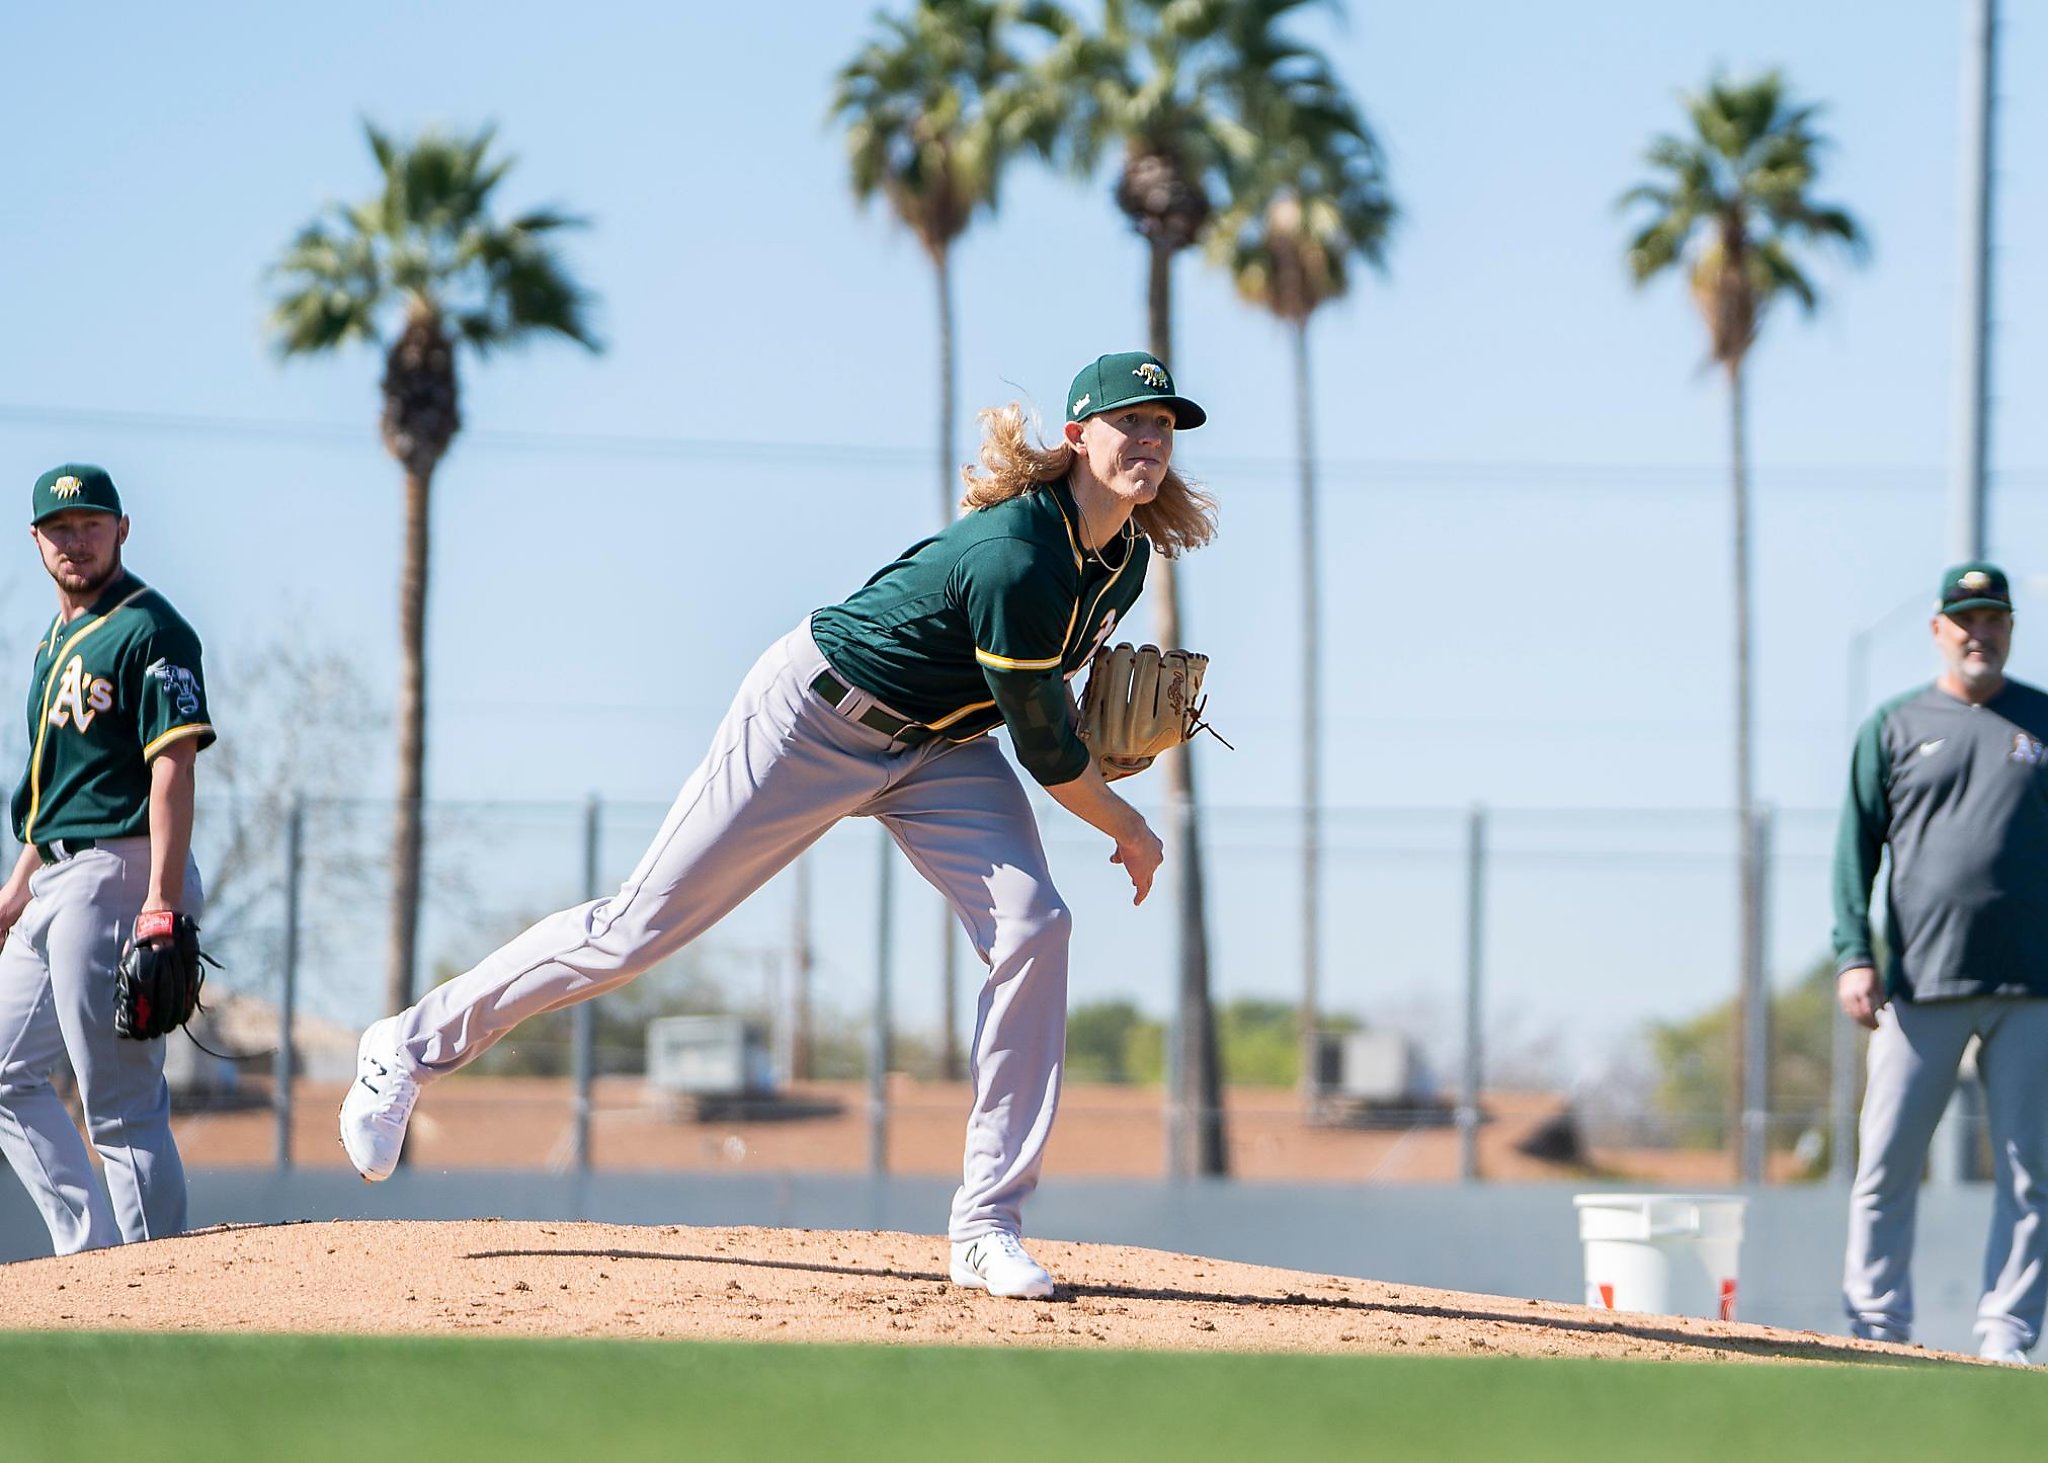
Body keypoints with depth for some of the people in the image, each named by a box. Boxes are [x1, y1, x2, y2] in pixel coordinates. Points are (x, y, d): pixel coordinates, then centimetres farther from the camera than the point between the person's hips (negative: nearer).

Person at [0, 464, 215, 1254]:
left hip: (116, 875, -10)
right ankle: (90, 1251, 15)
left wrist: (162, 901, -27)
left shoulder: (150, 631, -10)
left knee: (120, 1099, -11)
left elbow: (173, 767, -19)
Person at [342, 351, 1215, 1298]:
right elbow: (1045, 753, -24)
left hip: (941, 749, 7)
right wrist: (1129, 831, -9)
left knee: (1032, 928, -15)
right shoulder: (1014, 559, -33)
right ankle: (415, 1045, 18)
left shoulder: (1128, 553, -5)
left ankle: (986, 1228, -11)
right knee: (641, 925, -3)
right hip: (815, 717, -7)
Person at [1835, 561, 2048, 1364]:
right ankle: (1877, 1329, 3)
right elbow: (1857, 846, 7)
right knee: (1885, 1165, -3)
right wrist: (1854, 955, -5)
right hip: (1921, 985, -1)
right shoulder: (1893, 727, 9)